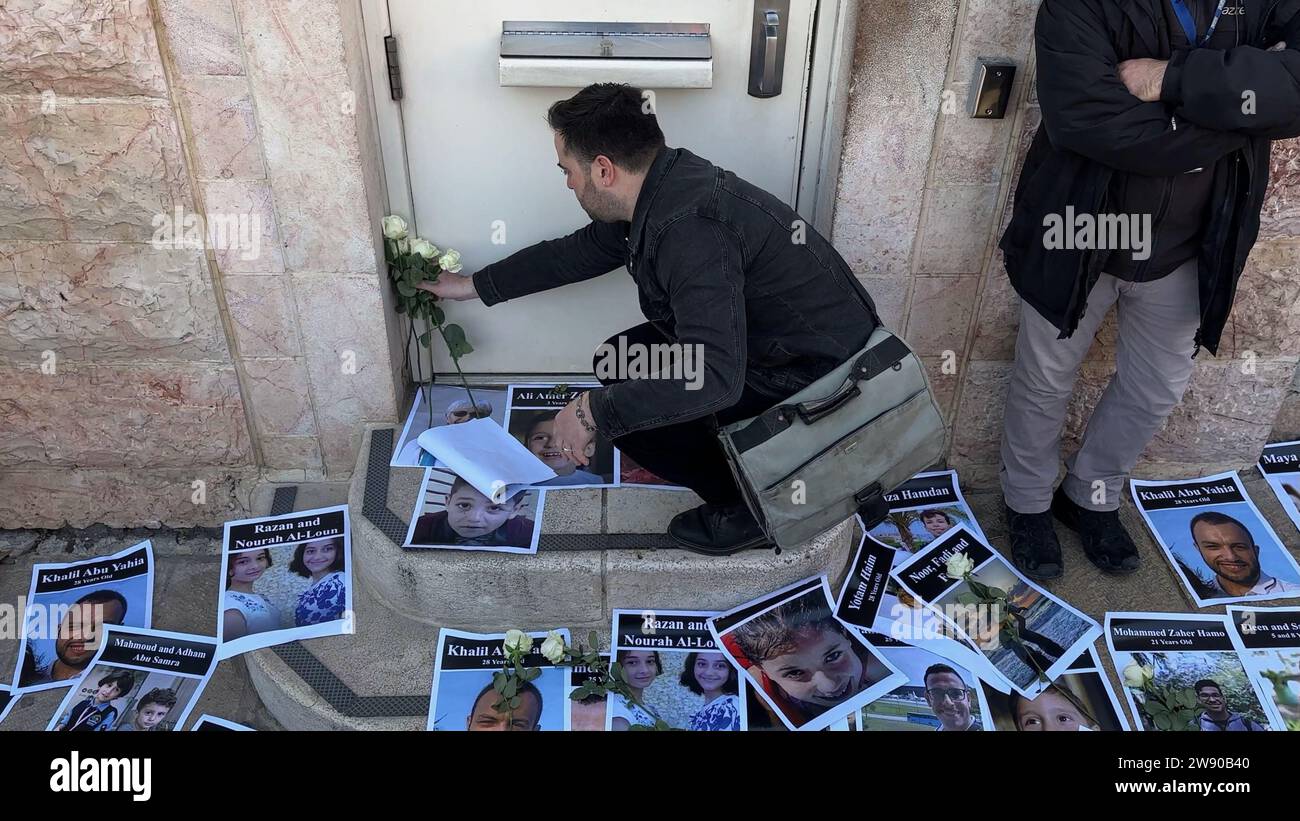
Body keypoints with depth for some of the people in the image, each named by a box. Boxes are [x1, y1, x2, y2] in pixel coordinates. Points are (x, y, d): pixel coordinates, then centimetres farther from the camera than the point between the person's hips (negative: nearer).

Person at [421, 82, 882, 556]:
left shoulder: (690, 230, -31)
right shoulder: (661, 185, 0)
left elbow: (713, 379, -39)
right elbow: (580, 250, 16)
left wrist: (592, 411, -26)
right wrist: (475, 286, 23)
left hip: (821, 379, -10)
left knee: (633, 411, -17)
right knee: (621, 362, 10)